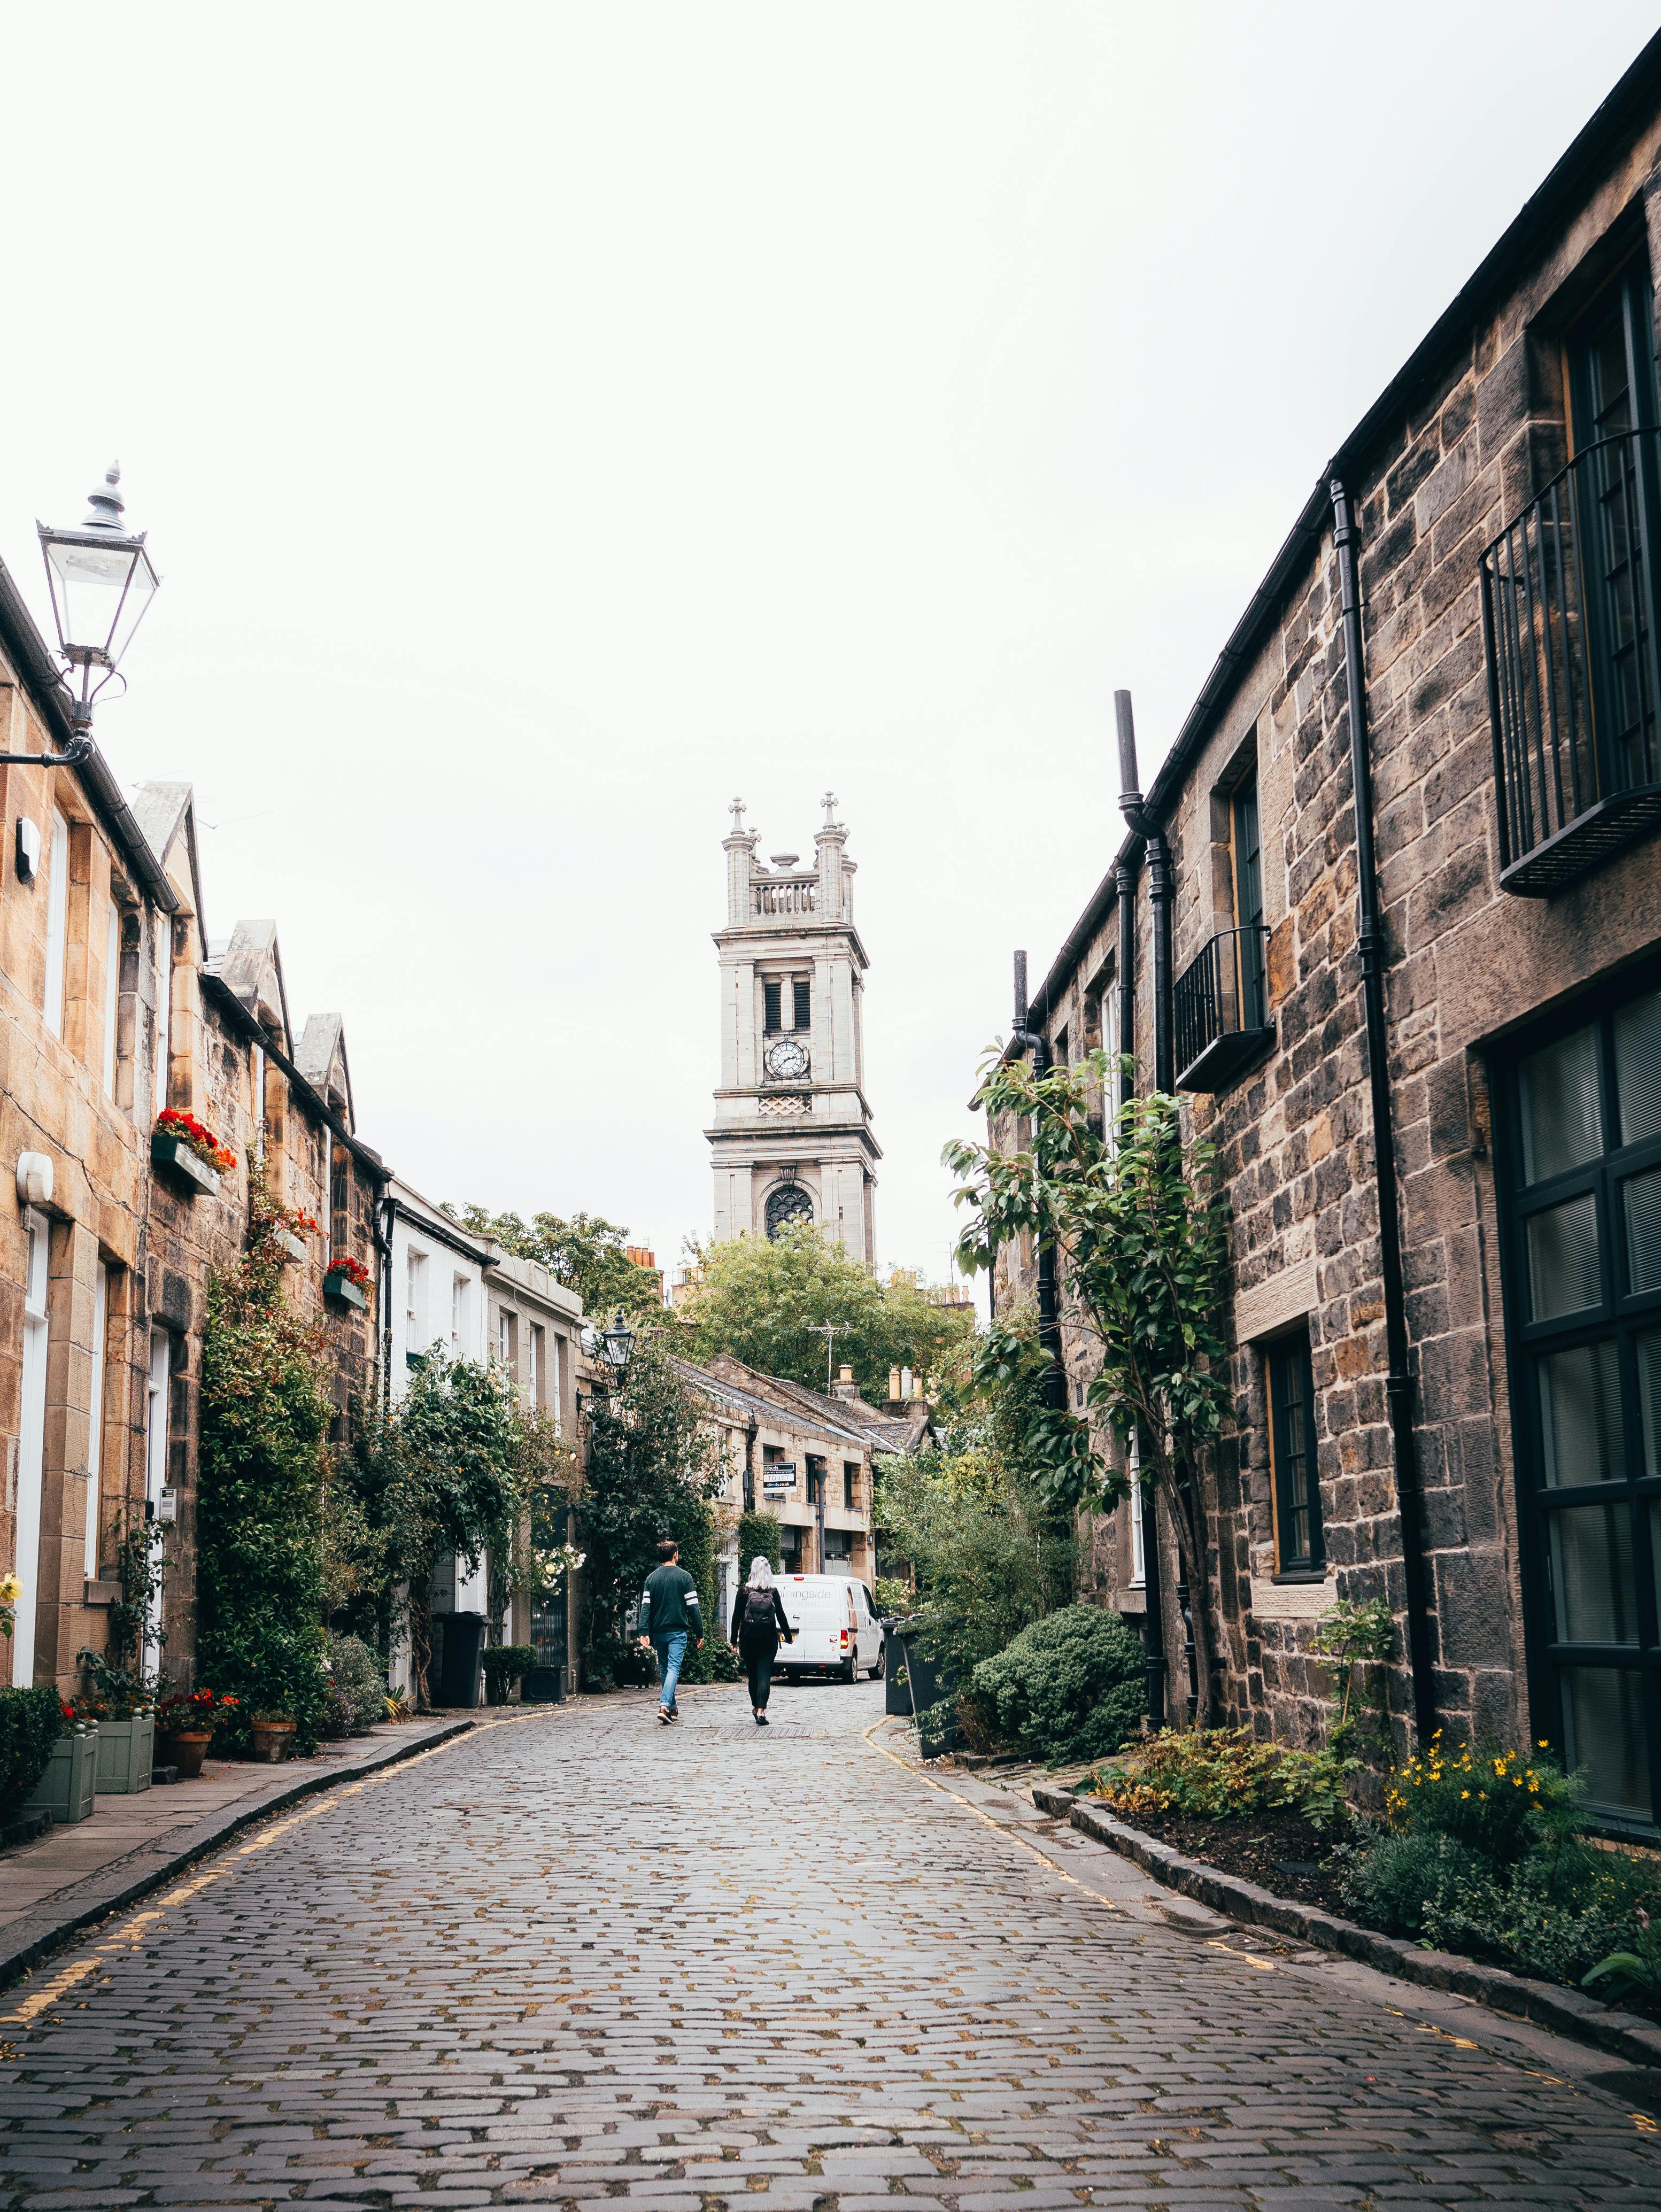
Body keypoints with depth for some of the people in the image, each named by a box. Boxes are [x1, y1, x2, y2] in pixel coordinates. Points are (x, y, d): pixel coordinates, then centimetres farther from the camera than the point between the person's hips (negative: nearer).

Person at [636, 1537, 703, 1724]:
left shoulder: (652, 1578, 5)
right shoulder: (684, 1577, -4)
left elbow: (645, 1607, -2)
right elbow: (693, 1607, -5)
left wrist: (644, 1633, -6)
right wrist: (699, 1634, -1)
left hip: (658, 1631, 3)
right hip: (678, 1631, -3)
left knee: (664, 1669, 15)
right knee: (674, 1668, -8)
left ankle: (673, 1709, 22)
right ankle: (664, 1706, -25)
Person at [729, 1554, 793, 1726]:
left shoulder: (744, 1591, -2)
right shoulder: (773, 1592, -1)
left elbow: (736, 1617, -2)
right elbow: (781, 1616, 1)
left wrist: (734, 1641, 4)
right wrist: (788, 1637, 11)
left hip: (748, 1639, 1)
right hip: (769, 1639, -1)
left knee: (752, 1675, 15)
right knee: (765, 1675, -4)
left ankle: (756, 1707, 28)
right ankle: (761, 1711, -16)